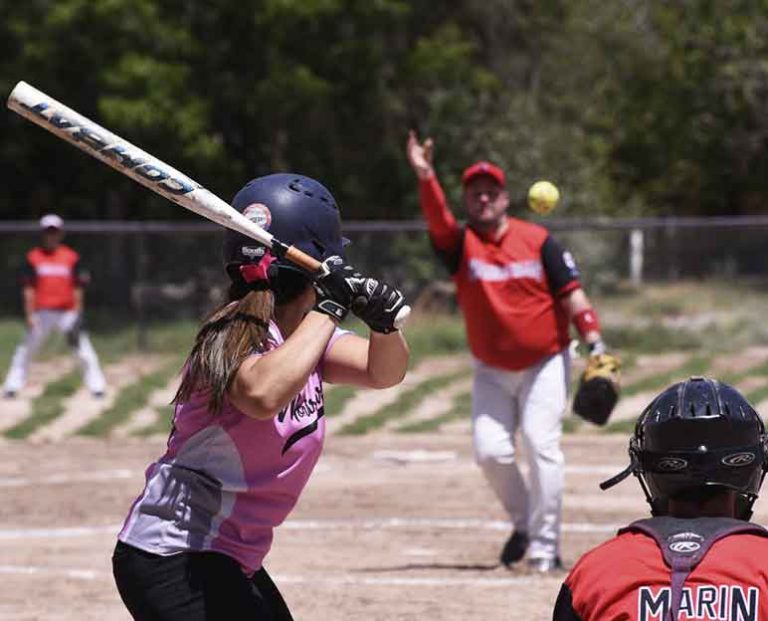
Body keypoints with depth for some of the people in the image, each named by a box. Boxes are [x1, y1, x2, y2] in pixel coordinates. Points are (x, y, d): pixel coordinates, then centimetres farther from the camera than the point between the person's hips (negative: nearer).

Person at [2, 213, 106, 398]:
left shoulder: (71, 257, 3)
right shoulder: (33, 257, 3)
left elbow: (77, 289, 3)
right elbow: (29, 289, 3)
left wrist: (77, 316, -5)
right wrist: (30, 315, -5)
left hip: (67, 312, 0)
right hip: (42, 312, 0)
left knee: (85, 350, -6)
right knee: (26, 350, 2)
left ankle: (96, 386, -1)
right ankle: (12, 386, 9)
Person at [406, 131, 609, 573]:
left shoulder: (538, 241, -4)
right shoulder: (460, 244, -2)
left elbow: (571, 293, -6)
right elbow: (438, 220, -24)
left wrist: (594, 341, -17)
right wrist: (425, 177, -41)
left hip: (545, 363, -2)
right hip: (492, 371, 2)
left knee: (542, 445, -13)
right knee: (491, 451, -5)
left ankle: (545, 547, -9)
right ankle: (524, 523, 21)